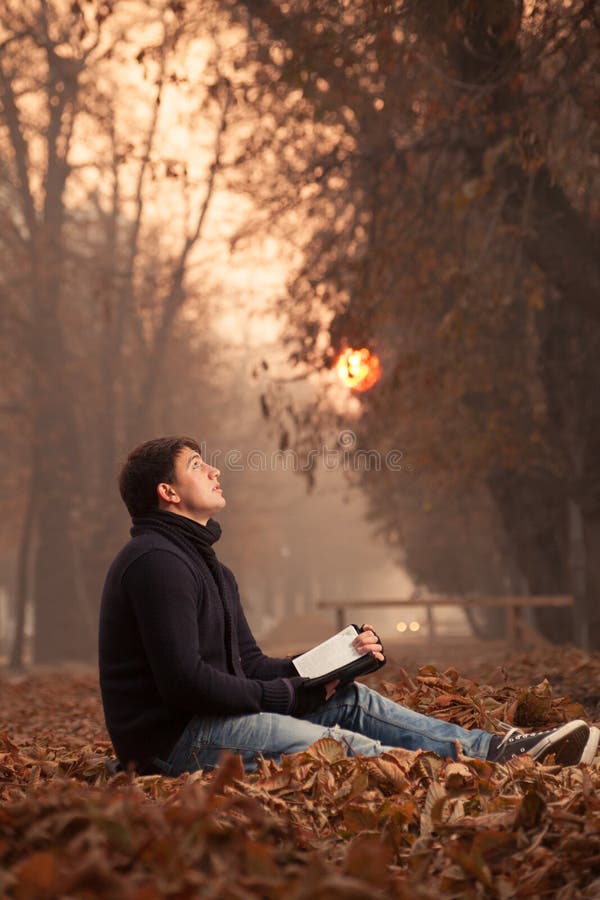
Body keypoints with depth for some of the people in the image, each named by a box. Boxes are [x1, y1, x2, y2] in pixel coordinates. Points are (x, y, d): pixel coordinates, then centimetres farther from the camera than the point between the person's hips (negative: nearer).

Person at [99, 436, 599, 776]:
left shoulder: (205, 564, 19)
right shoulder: (157, 561, -17)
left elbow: (249, 664, 19)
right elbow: (183, 681, -24)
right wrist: (285, 694, -13)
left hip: (211, 716, 10)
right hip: (171, 736, -10)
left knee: (351, 700, 2)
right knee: (333, 743, -22)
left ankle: (497, 750, -3)